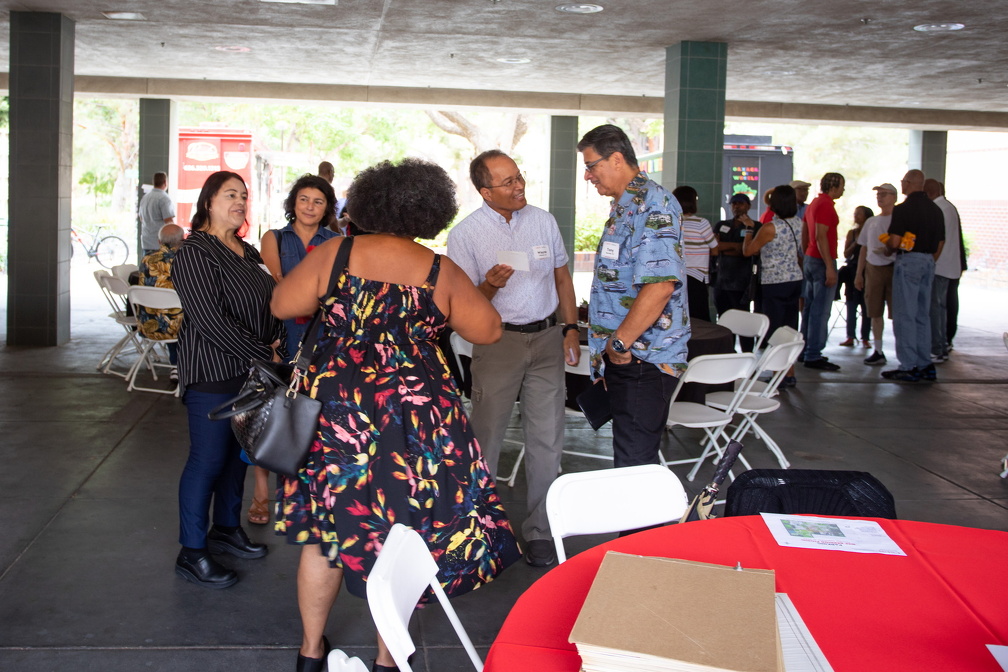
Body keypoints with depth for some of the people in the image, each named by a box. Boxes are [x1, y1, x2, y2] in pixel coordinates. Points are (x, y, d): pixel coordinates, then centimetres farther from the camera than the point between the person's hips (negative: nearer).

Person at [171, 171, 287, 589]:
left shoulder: (247, 253, 13)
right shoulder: (195, 253, -12)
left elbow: (270, 305, 19)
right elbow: (210, 319, -20)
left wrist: (277, 343, 0)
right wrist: (263, 354, -18)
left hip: (251, 373, 8)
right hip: (212, 373, -8)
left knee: (238, 454, 16)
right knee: (207, 460, -2)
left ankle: (226, 530, 31)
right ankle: (192, 554, 8)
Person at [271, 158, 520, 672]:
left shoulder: (334, 253, -3)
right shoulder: (441, 272, -4)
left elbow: (281, 306, 1)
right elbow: (488, 331, 2)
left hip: (337, 409, 2)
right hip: (418, 414, -1)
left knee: (325, 528, 16)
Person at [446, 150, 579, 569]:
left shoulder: (543, 220, 6)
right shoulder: (465, 234, -6)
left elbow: (561, 275, 17)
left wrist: (571, 327, 8)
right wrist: (490, 285, -25)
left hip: (546, 337, 3)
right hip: (498, 341, -3)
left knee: (547, 440, 4)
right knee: (486, 439, 2)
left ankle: (539, 531, 14)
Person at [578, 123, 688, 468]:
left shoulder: (652, 204, -16)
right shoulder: (625, 206, 18)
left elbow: (660, 284, -27)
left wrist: (620, 342, -19)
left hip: (643, 360, -10)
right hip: (624, 358, 10)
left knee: (635, 464, -6)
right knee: (629, 456, 17)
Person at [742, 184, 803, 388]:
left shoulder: (770, 228, -16)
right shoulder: (798, 223, 3)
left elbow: (748, 251, -5)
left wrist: (749, 230, 11)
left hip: (775, 283, -6)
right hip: (795, 280, 7)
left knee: (775, 331, 0)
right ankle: (790, 374, 16)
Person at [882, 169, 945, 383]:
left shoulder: (903, 209, -12)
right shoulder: (936, 210, 10)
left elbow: (894, 242, -17)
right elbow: (940, 243, 13)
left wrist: (888, 248, 4)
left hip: (908, 261, -7)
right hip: (928, 262, 7)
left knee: (905, 315, -3)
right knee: (923, 315, 14)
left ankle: (909, 367, -3)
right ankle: (925, 365, 16)